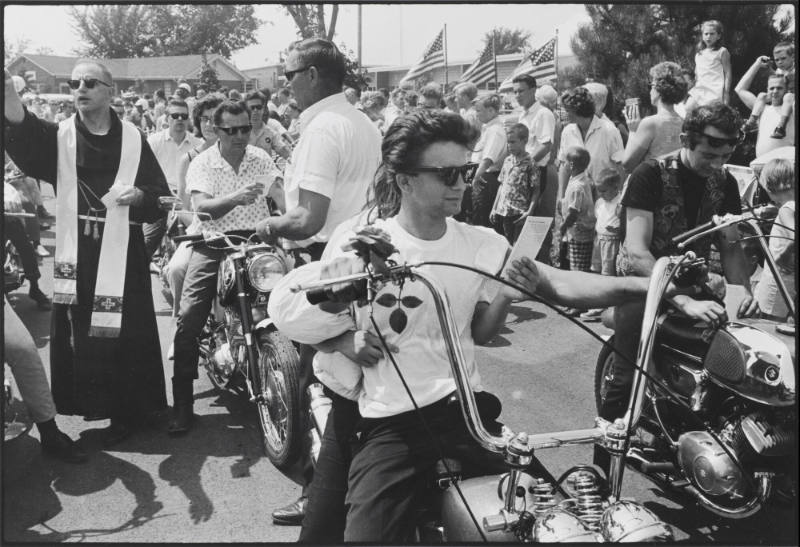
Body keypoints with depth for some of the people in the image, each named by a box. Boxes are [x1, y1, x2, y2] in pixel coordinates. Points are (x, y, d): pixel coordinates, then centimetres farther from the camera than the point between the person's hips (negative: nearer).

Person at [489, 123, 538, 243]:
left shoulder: (530, 163, -7)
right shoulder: (508, 160, 10)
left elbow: (536, 190, -6)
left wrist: (529, 212, -15)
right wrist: (494, 209, 14)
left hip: (519, 214, -6)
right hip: (503, 211, 6)